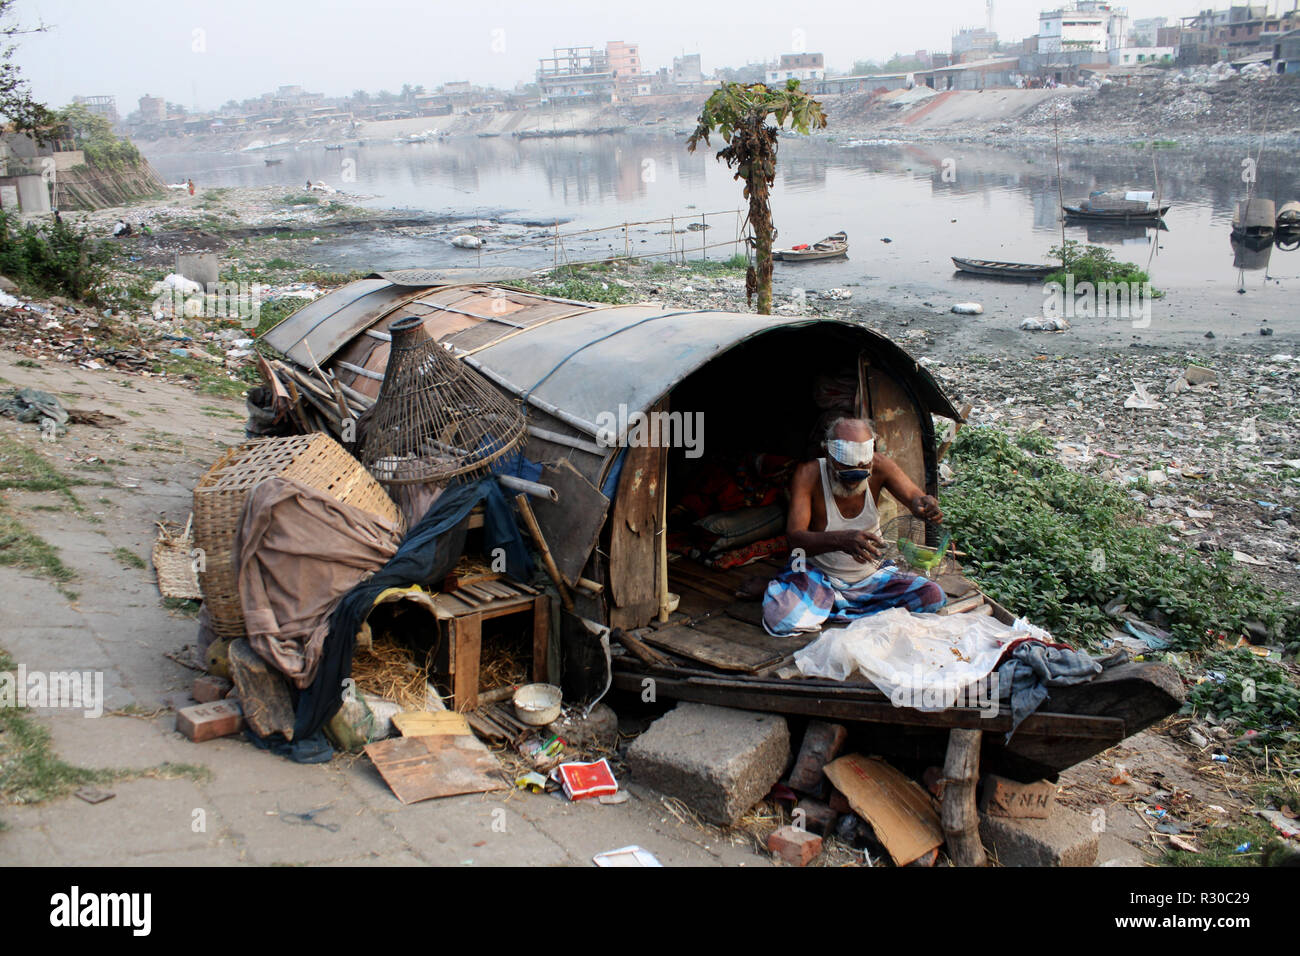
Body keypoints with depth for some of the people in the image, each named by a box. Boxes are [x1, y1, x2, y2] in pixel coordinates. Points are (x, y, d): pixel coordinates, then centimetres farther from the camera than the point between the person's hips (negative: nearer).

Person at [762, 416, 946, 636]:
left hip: (871, 575, 4)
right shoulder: (808, 474, -22)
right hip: (818, 575, -4)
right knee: (780, 618, -33)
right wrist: (841, 540, -49)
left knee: (932, 596, -17)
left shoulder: (879, 466, -12)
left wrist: (925, 506, -39)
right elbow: (794, 537, -29)